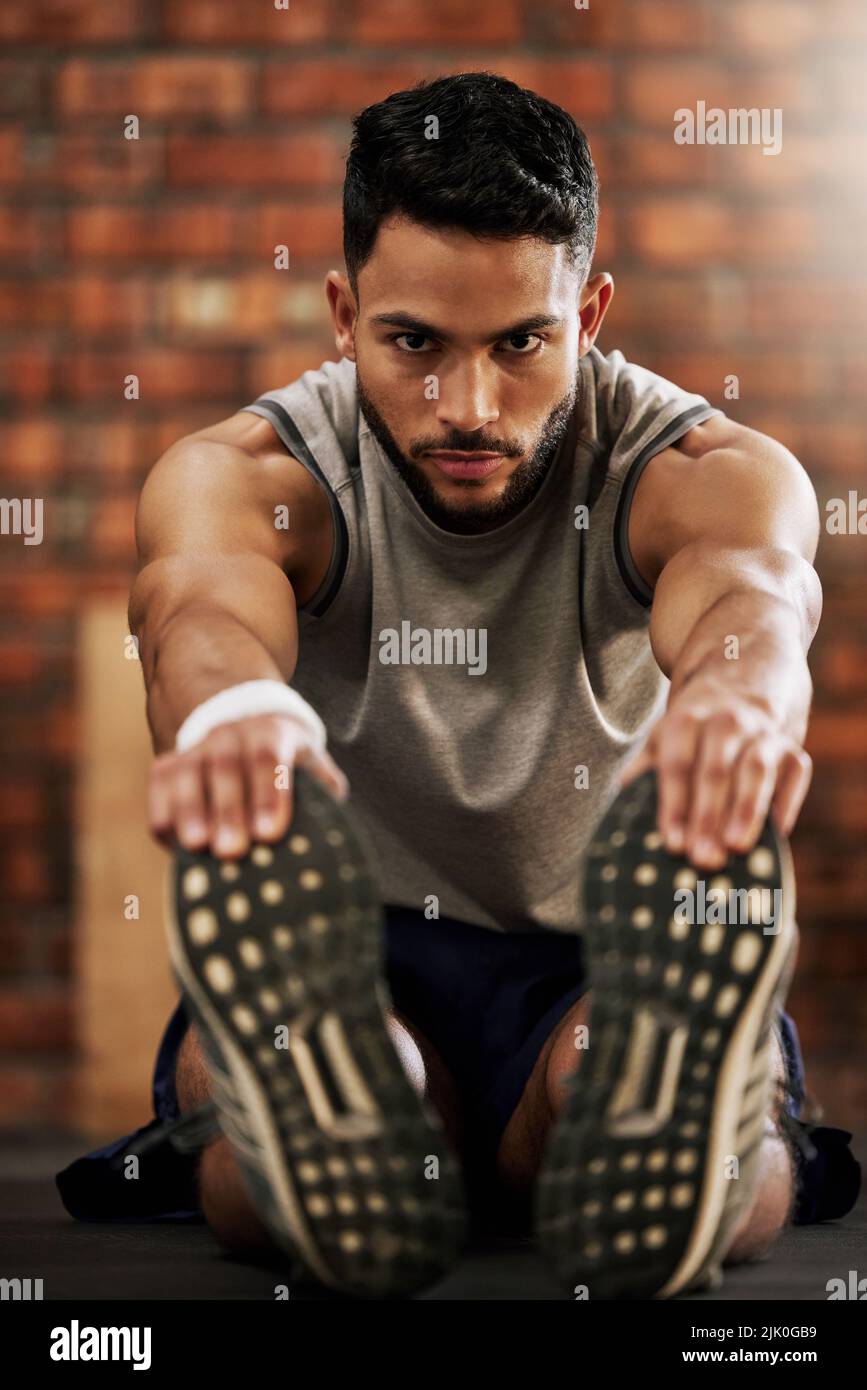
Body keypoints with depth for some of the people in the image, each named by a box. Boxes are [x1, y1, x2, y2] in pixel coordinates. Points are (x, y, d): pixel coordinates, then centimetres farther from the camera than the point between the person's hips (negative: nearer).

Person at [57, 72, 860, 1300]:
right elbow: (204, 597, -35)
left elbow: (748, 591, -35)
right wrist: (233, 708, -63)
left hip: (606, 965, 0)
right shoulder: (247, 474, -9)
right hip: (345, 962, 0)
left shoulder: (701, 472, -10)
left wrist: (733, 694, -63)